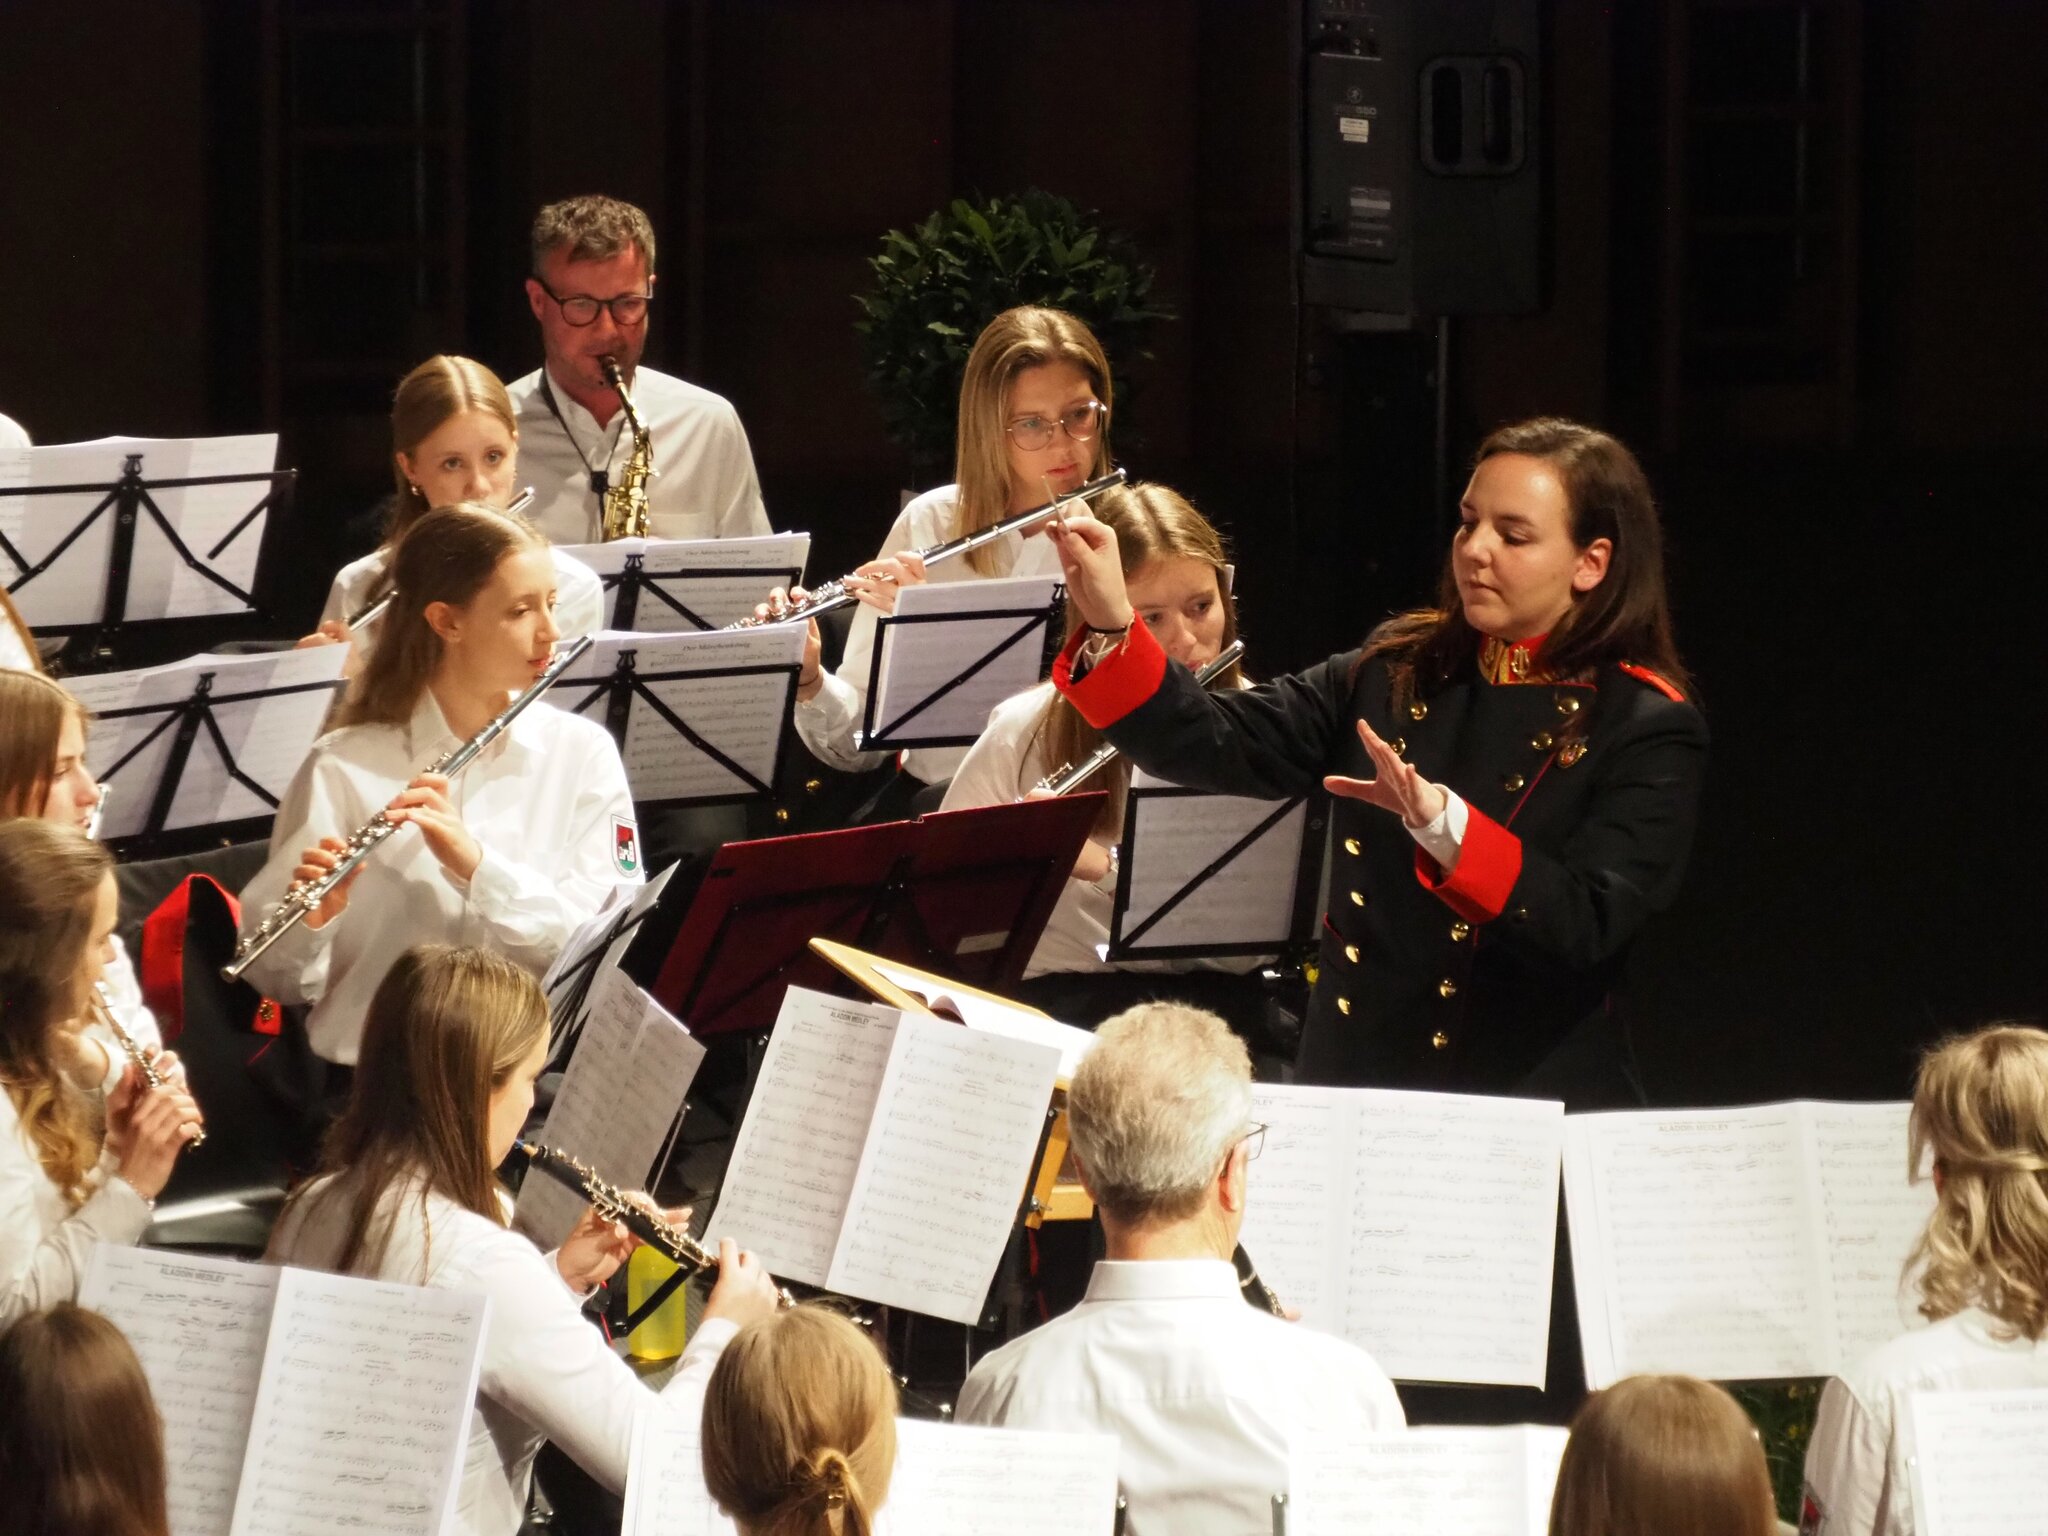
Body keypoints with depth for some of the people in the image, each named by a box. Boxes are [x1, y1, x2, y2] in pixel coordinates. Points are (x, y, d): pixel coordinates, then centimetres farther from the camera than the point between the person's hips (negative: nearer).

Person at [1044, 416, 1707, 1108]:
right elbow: (1222, 745, 1)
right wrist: (1111, 624, -14)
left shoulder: (1647, 729, -3)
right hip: (1347, 1090, 4)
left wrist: (1442, 823, -31)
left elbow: (1587, 922, -17)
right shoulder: (1398, 673, 12)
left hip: (1530, 1109, -4)